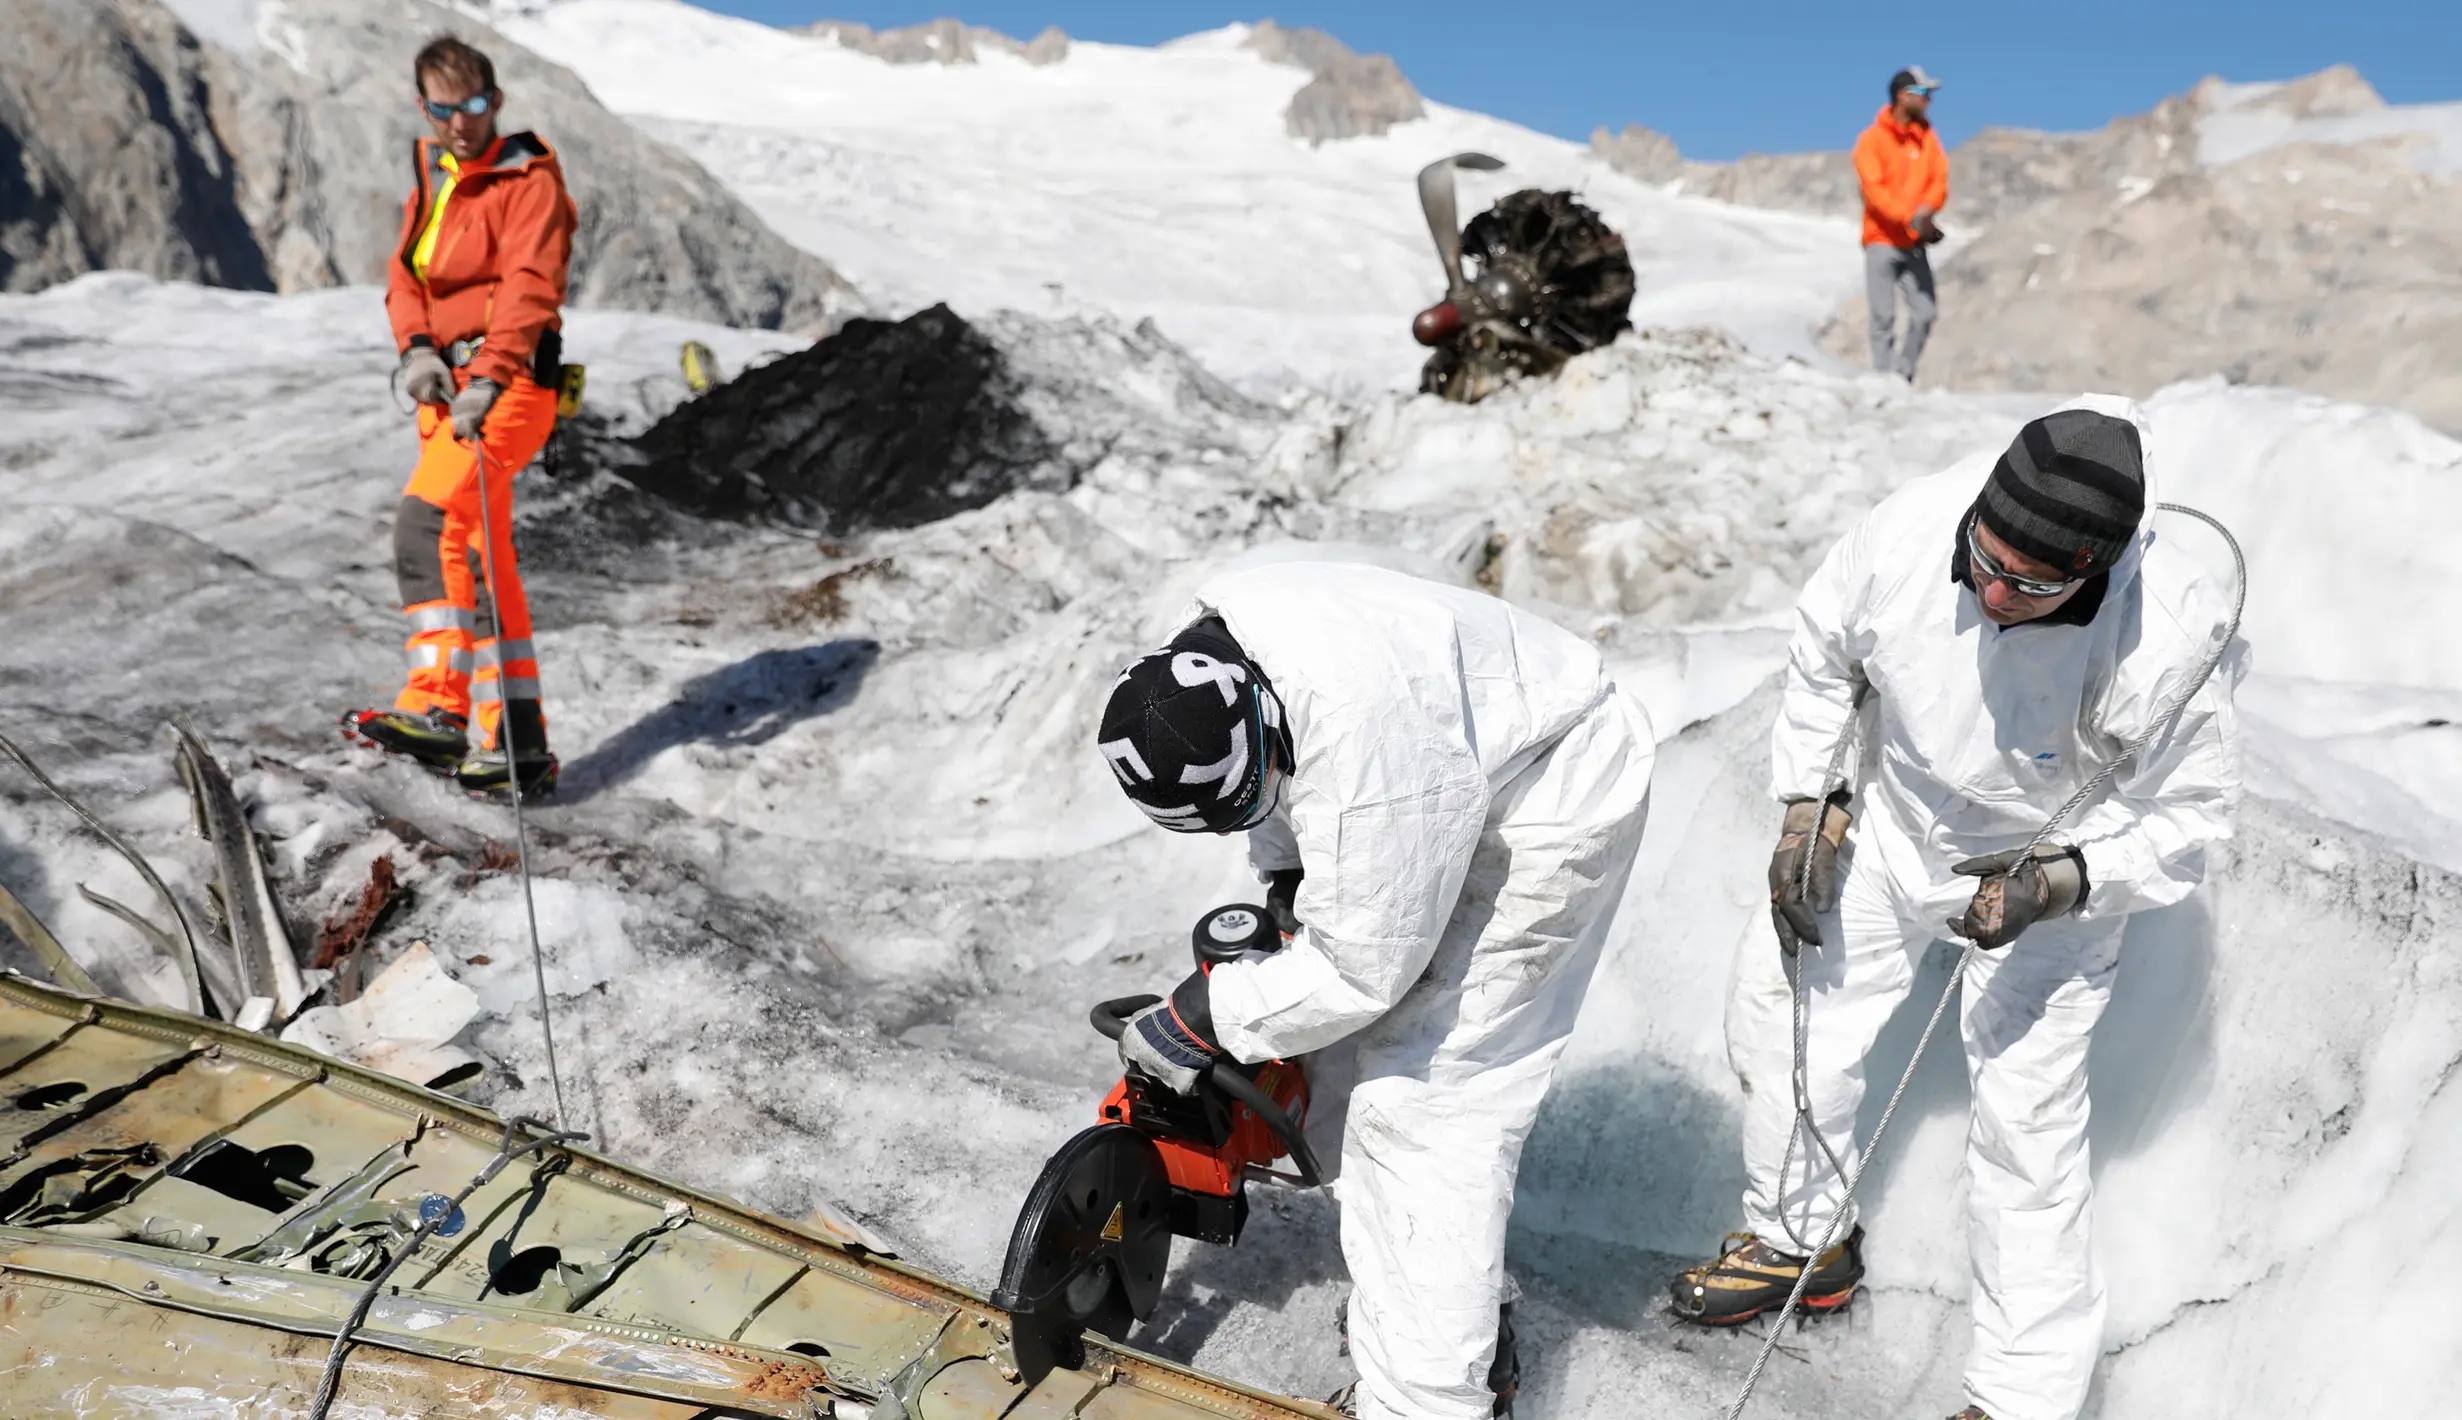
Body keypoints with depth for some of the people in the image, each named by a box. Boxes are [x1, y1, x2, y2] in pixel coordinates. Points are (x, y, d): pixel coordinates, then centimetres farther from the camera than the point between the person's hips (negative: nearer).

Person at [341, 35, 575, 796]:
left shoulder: (530, 182, -5)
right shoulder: (432, 180, 19)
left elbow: (530, 286, -19)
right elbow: (405, 276, 12)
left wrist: (489, 378, -31)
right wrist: (416, 349, -8)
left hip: (508, 387, -9)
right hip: (449, 388, 9)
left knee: (427, 525, -22)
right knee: (482, 563, 9)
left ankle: (439, 703, -23)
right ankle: (516, 740, 14)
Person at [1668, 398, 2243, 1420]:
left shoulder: (2171, 642, -35)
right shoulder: (1909, 531, -29)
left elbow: (2187, 812, -18)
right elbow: (1823, 655, -6)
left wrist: (2060, 883, -33)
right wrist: (1807, 810, -7)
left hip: (2056, 871, -3)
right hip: (1891, 823, 4)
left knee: (2026, 1124, -3)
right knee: (1778, 1015, 11)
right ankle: (1803, 1240, 37)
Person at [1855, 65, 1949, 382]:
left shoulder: (1926, 136, 11)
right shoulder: (1872, 139, -4)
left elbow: (1939, 181, 4)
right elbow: (1874, 190, -15)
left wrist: (1926, 210, -18)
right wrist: (1909, 217, -26)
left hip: (1914, 243, 4)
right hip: (1882, 241, -4)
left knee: (1925, 312, -4)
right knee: (1884, 317, -6)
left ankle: (1903, 376, 10)